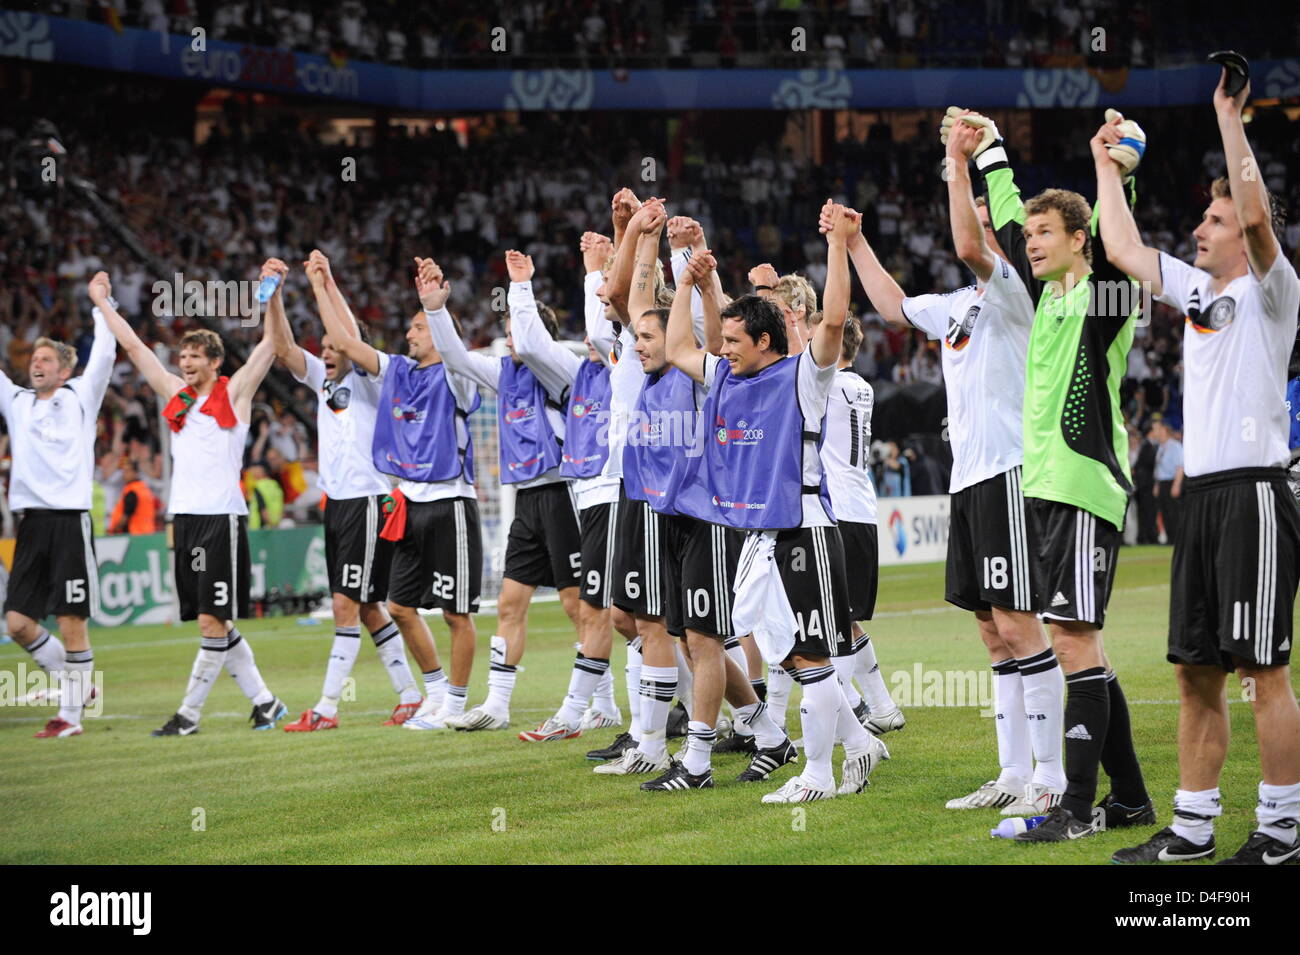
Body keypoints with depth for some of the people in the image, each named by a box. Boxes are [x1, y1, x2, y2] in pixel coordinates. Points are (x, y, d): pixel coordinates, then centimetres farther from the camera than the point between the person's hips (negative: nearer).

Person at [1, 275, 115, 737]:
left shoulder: (79, 397, 5)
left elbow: (103, 356, -5)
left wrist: (100, 304, -3)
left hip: (70, 519, -5)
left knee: (71, 623, -4)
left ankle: (70, 715, 2)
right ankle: (75, 682, 20)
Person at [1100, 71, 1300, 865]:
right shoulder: (1197, 289, 17)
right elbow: (1123, 247, 24)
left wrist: (1230, 119, -20)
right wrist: (1106, 161, 26)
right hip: (1203, 494, 8)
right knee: (1196, 671, 9)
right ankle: (1193, 828, 14)